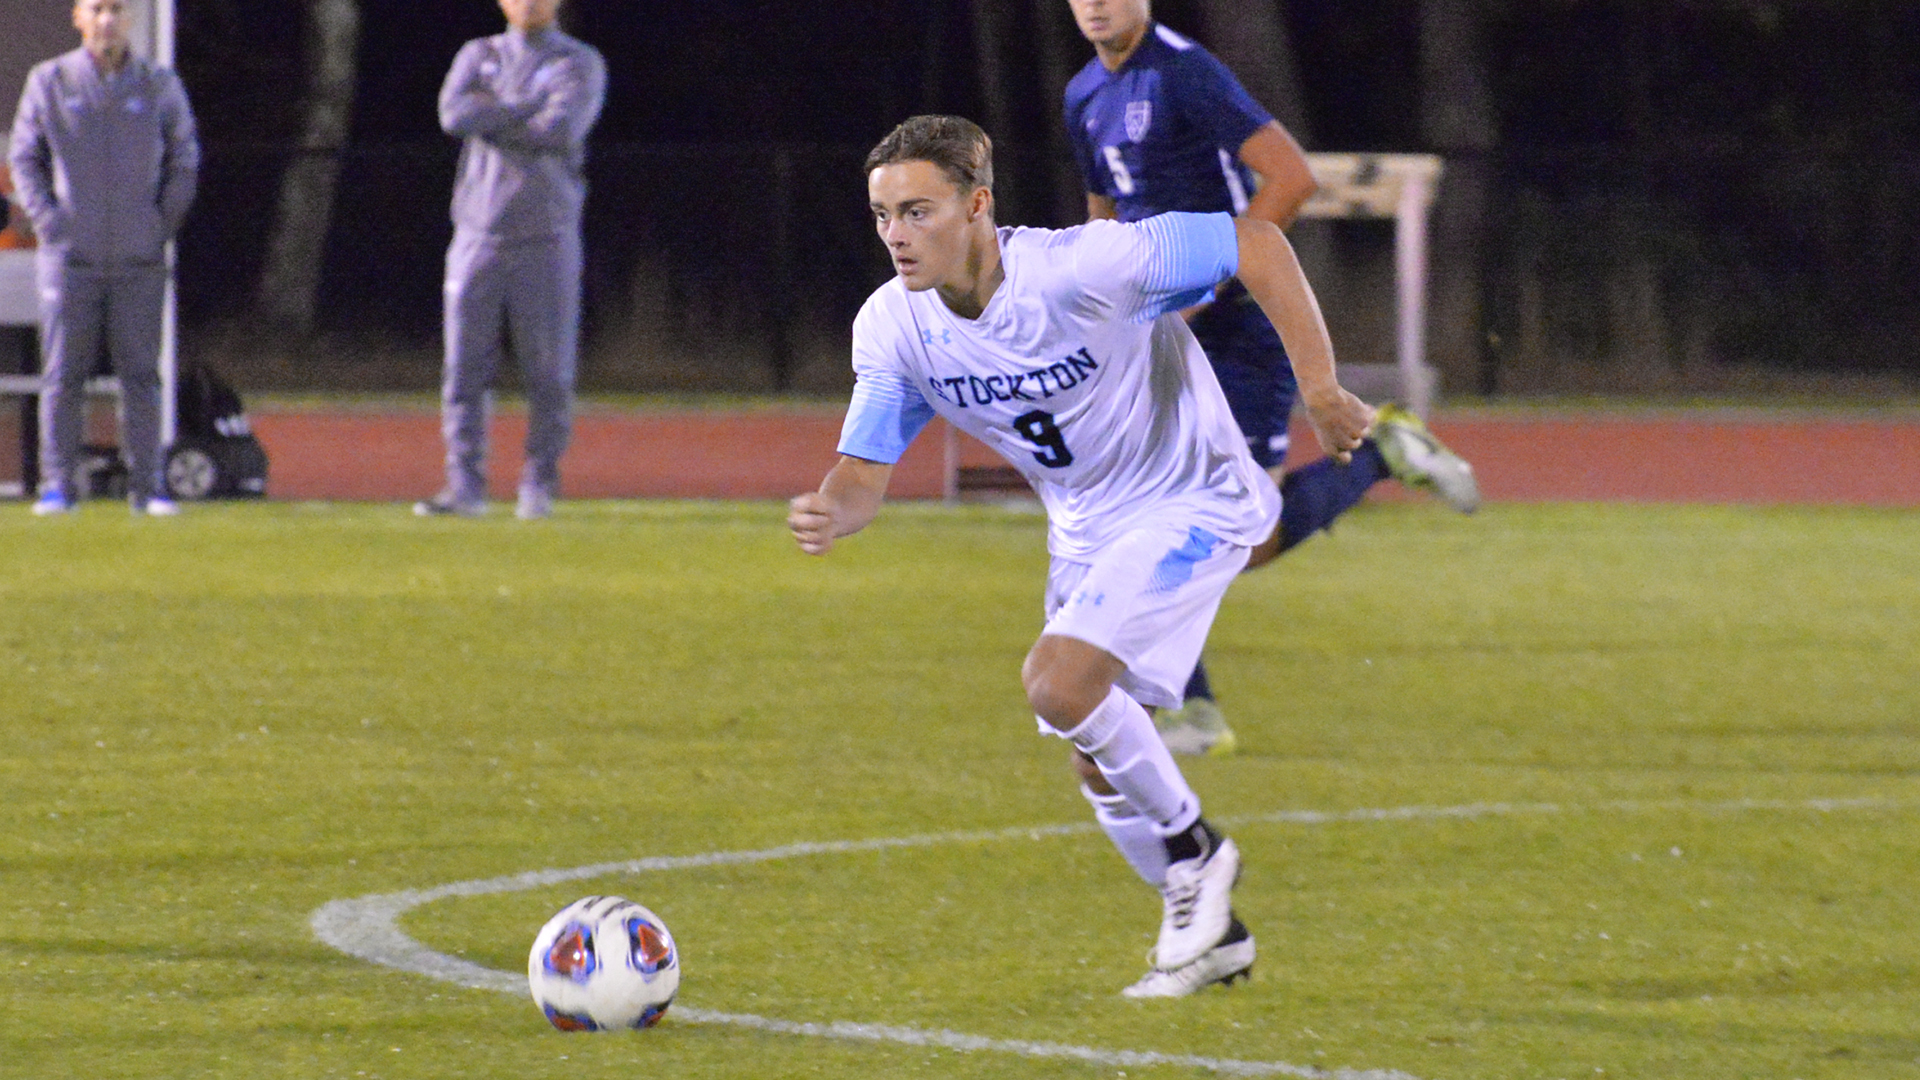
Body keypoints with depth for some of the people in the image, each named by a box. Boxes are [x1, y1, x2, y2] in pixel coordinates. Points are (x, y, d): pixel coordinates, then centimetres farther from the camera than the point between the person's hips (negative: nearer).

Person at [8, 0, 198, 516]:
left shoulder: (160, 87, 4)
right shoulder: (49, 82, 2)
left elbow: (185, 160, 12)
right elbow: (23, 157, 9)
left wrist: (163, 226, 4)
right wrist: (46, 219, -2)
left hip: (139, 260, 1)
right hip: (70, 257, -1)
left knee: (141, 376, 0)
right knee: (63, 376, -1)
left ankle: (148, 486, 4)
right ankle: (57, 486, 3)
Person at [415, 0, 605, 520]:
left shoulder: (581, 64, 4)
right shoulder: (478, 56, 13)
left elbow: (563, 130, -15)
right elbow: (454, 114, -8)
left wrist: (490, 117, -5)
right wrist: (527, 110, -8)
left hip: (547, 241, -2)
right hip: (477, 239, 2)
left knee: (549, 374, -3)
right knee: (464, 371, -2)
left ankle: (539, 487, 5)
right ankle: (464, 486, 1)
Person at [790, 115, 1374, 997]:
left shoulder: (1084, 268, -30)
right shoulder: (893, 327, -13)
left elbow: (1257, 245, -23)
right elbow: (865, 470, -9)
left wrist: (1320, 392, -26)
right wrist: (831, 514, -34)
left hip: (1189, 502, -7)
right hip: (1083, 527, 7)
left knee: (1059, 683, -24)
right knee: (1097, 761, 9)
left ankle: (1192, 850, -2)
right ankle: (1211, 933, 30)